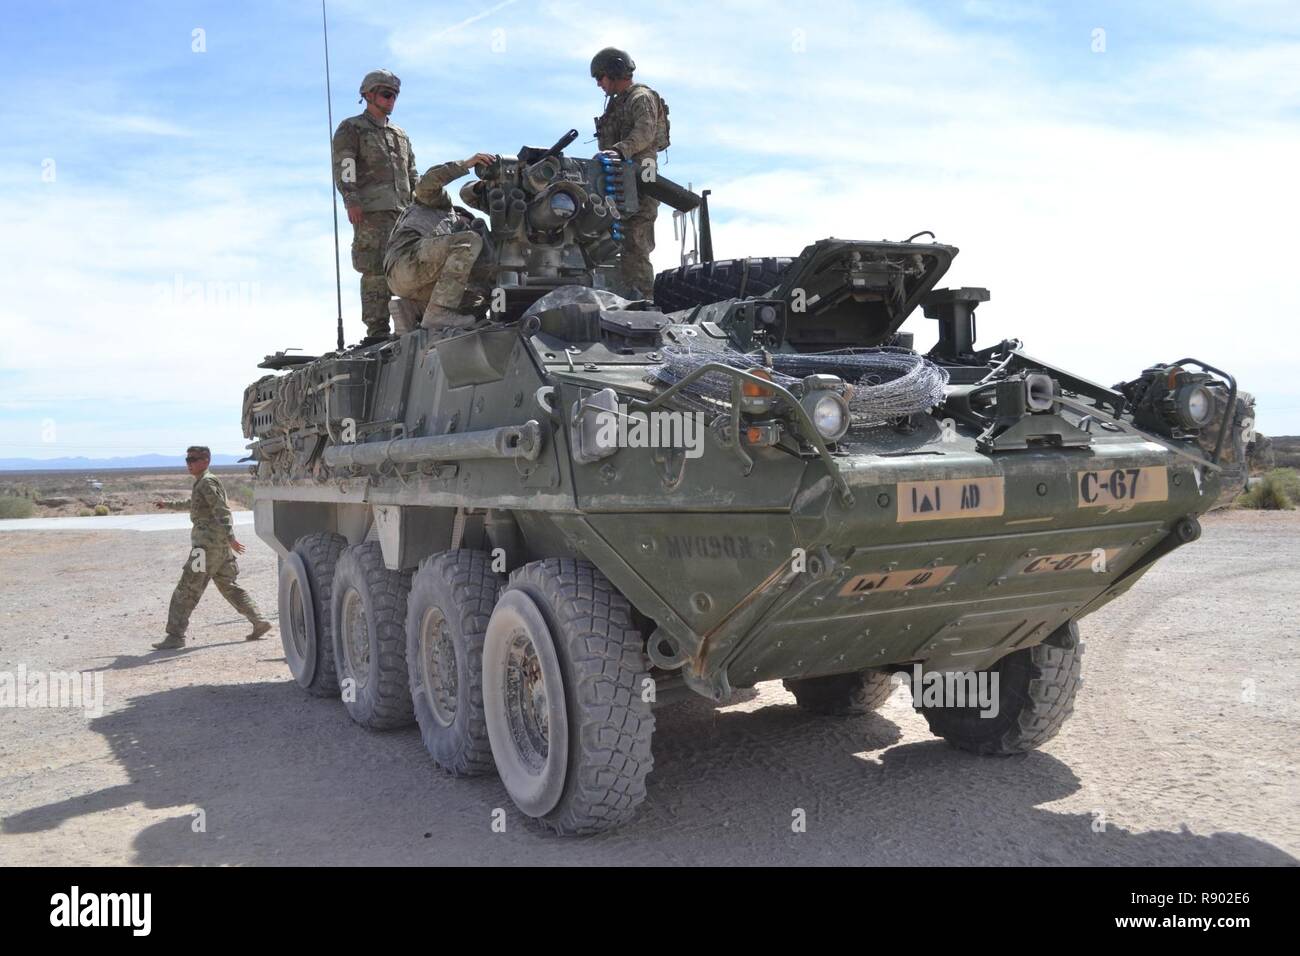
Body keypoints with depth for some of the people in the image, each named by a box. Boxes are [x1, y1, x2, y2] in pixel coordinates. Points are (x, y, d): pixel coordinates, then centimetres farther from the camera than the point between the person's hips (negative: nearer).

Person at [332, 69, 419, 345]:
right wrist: (351, 200, -16)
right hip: (372, 212, -6)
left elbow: (412, 176, 29)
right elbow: (343, 168, -2)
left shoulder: (400, 134, 29)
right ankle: (377, 331, -15)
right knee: (376, 271, -13)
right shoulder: (351, 129, 10)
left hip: (405, 213, 6)